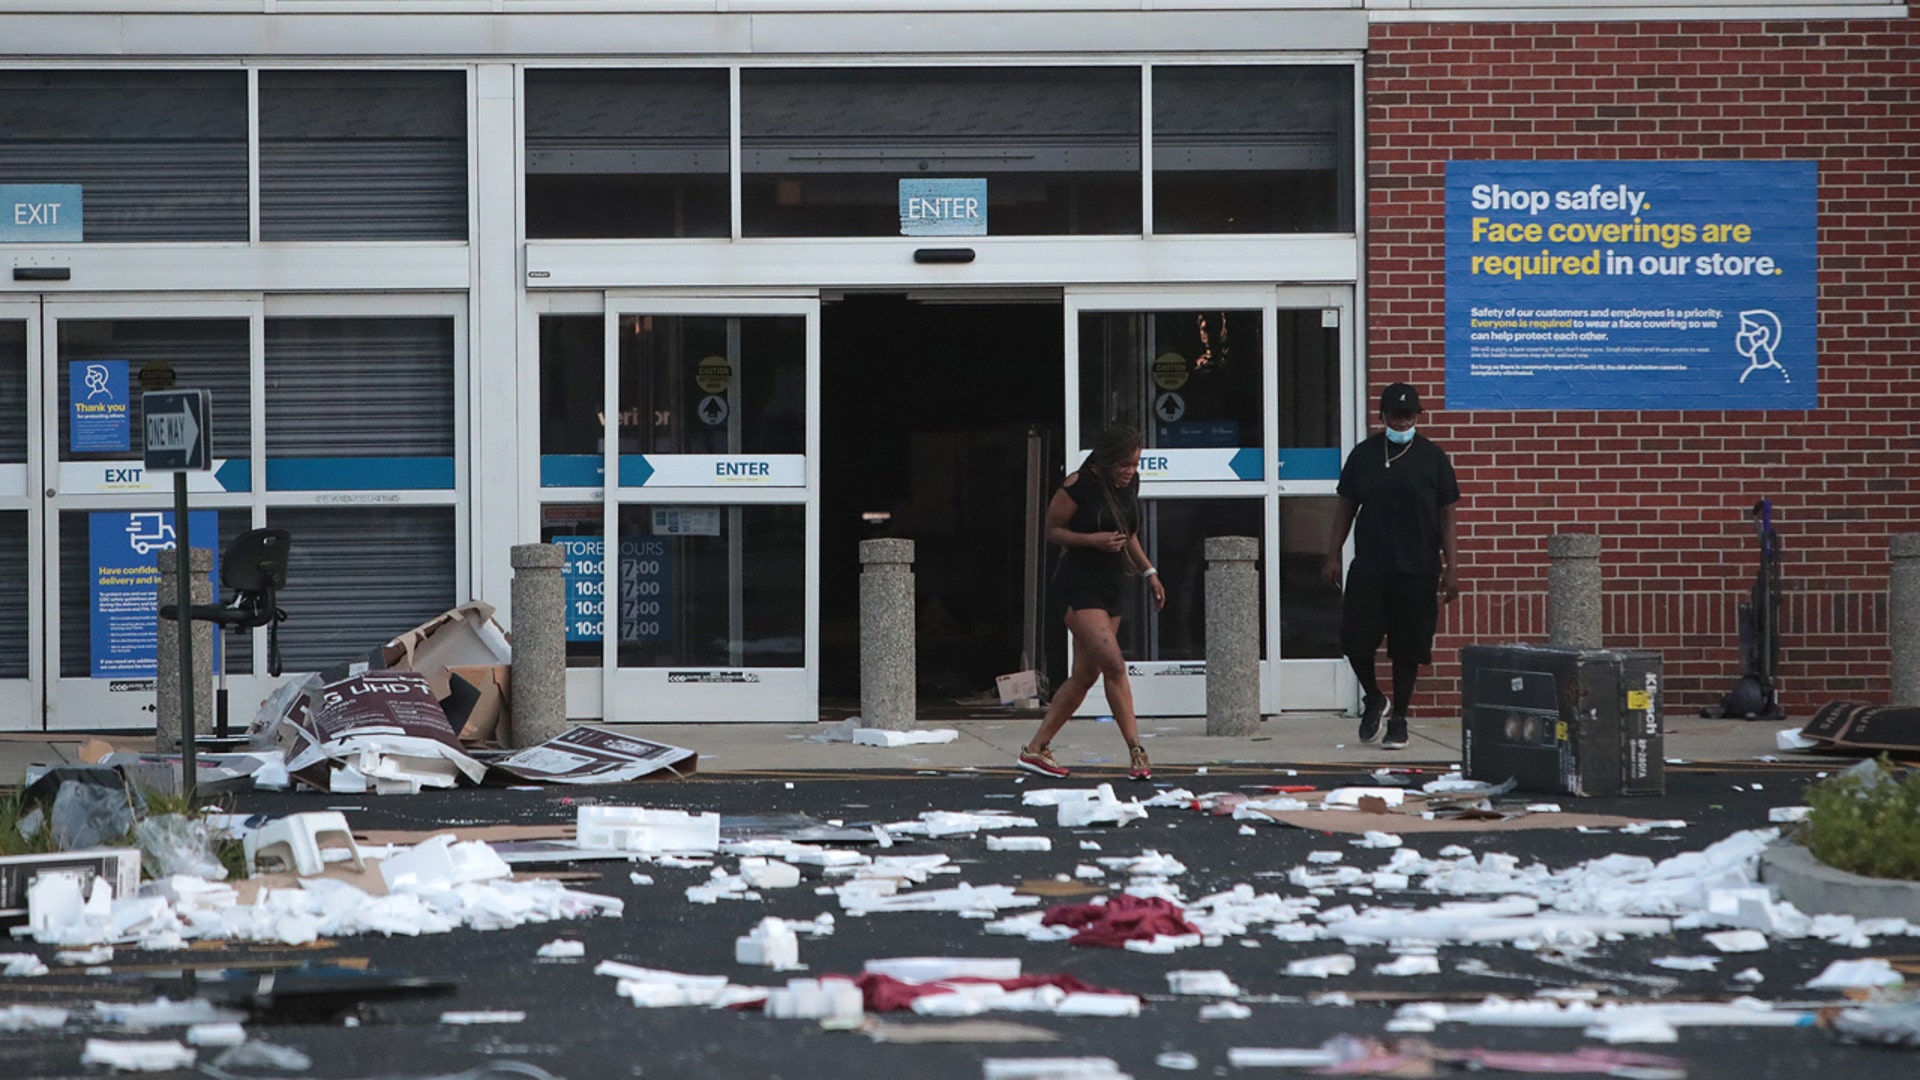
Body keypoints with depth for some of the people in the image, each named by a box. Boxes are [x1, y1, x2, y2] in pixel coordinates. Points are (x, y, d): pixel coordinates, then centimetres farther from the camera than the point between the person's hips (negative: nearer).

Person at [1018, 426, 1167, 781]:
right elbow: (1052, 529, -8)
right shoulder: (1080, 486, -14)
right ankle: (1136, 751, -17)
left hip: (1111, 585, 8)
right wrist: (1093, 540, -20)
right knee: (1114, 664, -18)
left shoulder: (1130, 485, 8)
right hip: (1080, 582, -8)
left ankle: (1036, 749, 15)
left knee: (1086, 674, 7)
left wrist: (1148, 572, 14)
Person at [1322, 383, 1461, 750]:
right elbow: (1346, 507, 12)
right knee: (1355, 640, -3)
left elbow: (1446, 516, 2)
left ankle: (1398, 720, 15)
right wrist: (1333, 555, 7)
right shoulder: (1364, 454, 6)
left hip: (1417, 570, -1)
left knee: (1407, 649, 2)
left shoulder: (1432, 457, 1)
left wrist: (1451, 568, -4)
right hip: (1368, 566, 1)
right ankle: (1373, 699, 23)